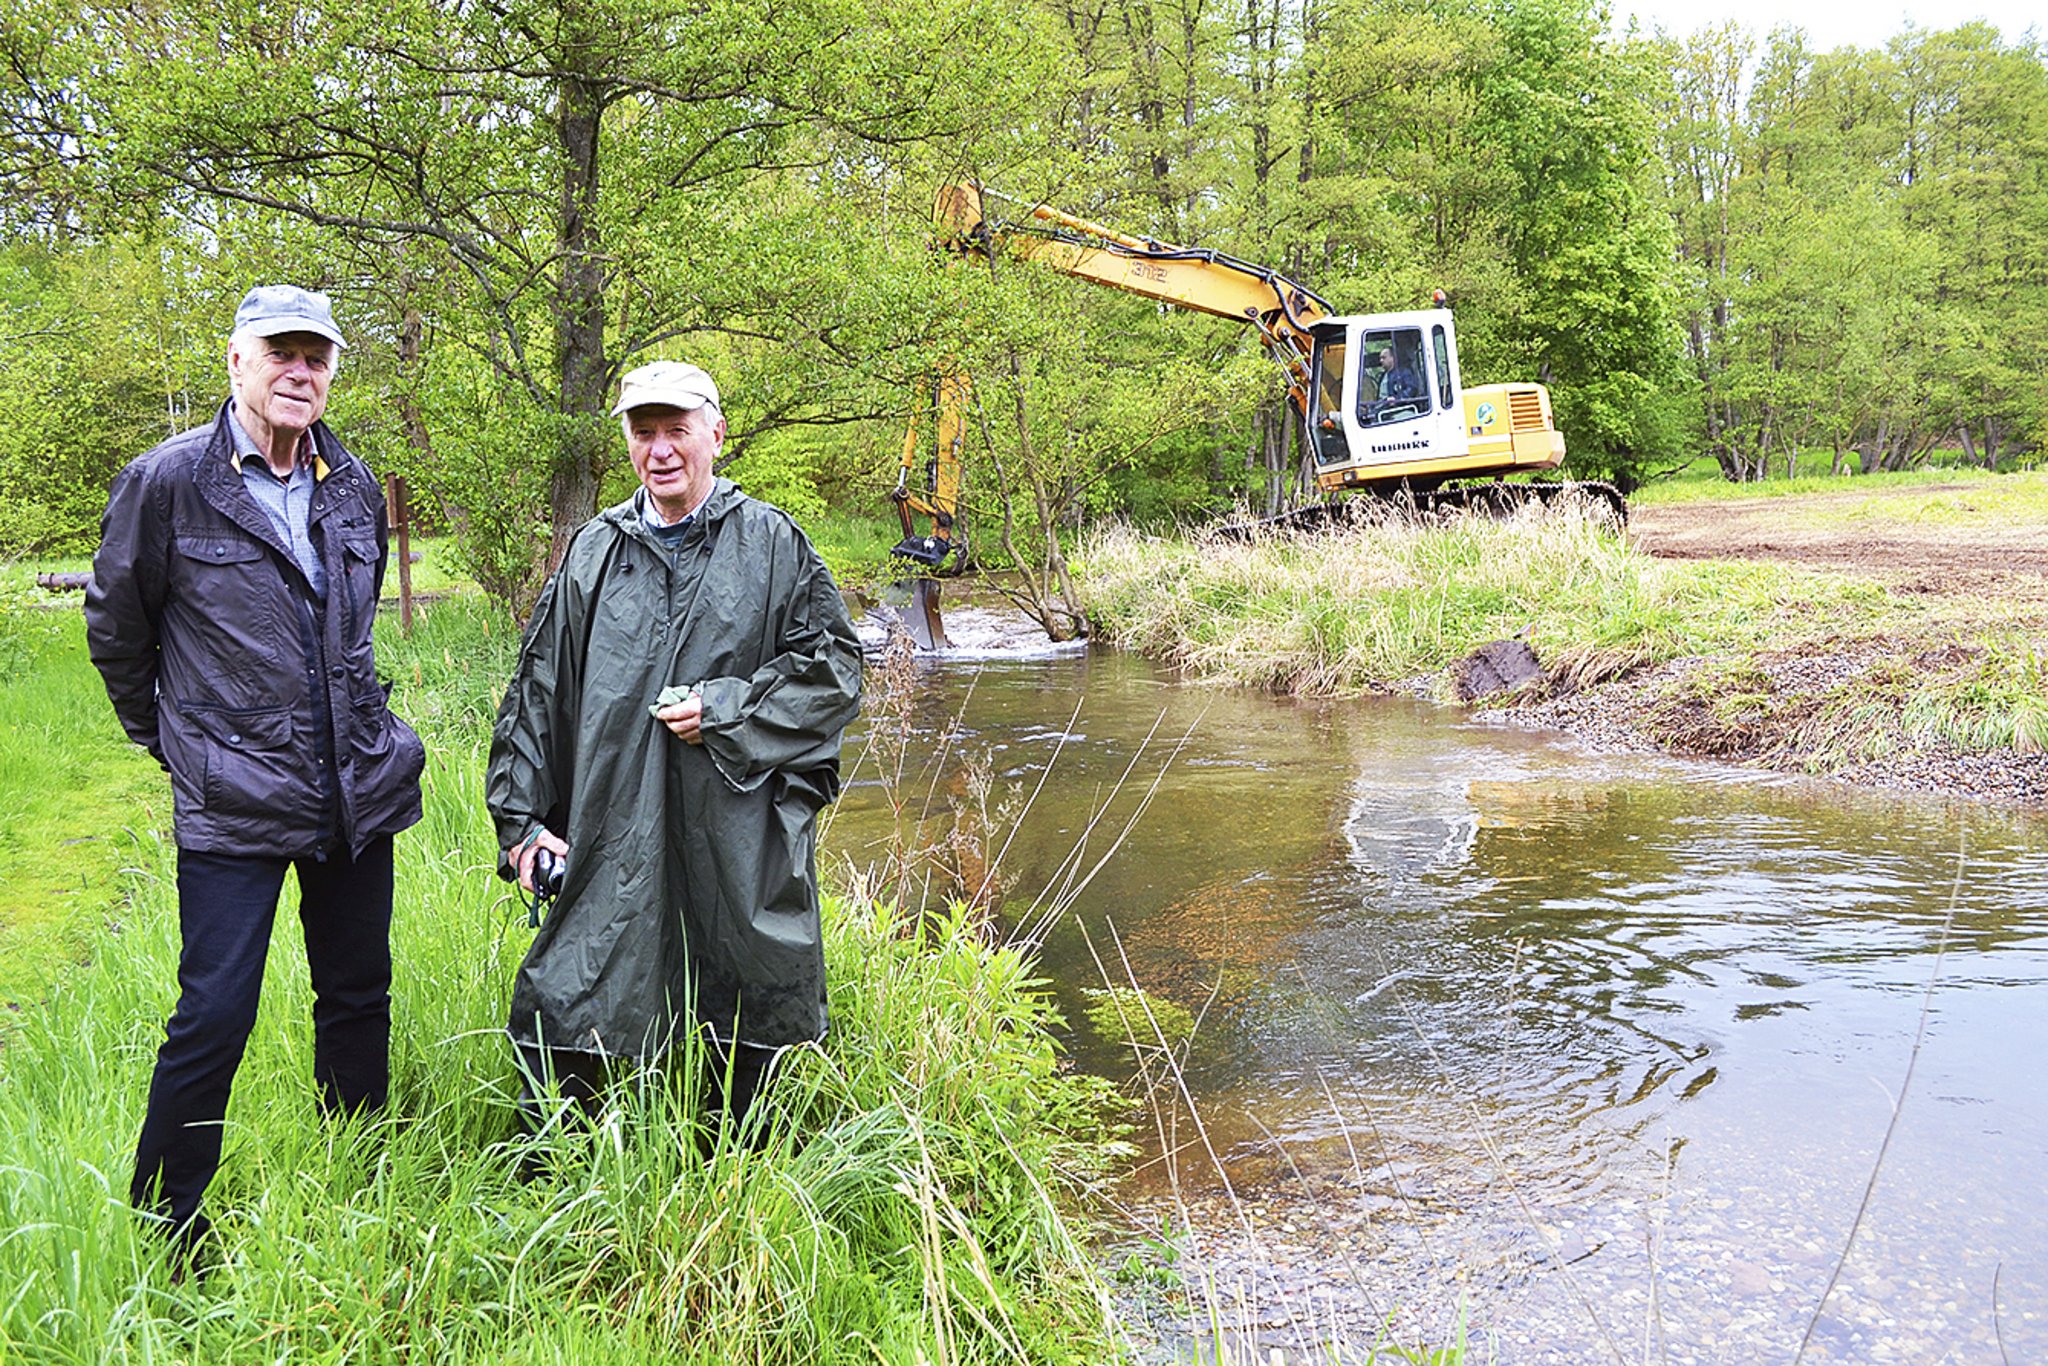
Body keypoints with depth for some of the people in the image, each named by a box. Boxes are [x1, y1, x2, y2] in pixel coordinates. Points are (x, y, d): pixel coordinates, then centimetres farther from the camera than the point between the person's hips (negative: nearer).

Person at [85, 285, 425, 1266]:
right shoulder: (168, 481, -7)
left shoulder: (353, 486, 8)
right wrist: (171, 739, 11)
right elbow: (115, 625, 4)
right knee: (213, 1016, -6)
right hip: (233, 802, -5)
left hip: (359, 787, 5)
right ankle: (164, 1240, 13)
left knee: (359, 999, 13)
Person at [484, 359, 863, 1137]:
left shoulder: (772, 545, 3)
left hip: (742, 840, -1)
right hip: (613, 835, 2)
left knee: (749, 1032, 10)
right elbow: (538, 689, 11)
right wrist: (523, 817, 5)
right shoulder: (594, 552, 9)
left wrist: (724, 710, -11)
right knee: (556, 1016, 1)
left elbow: (832, 667, 1)